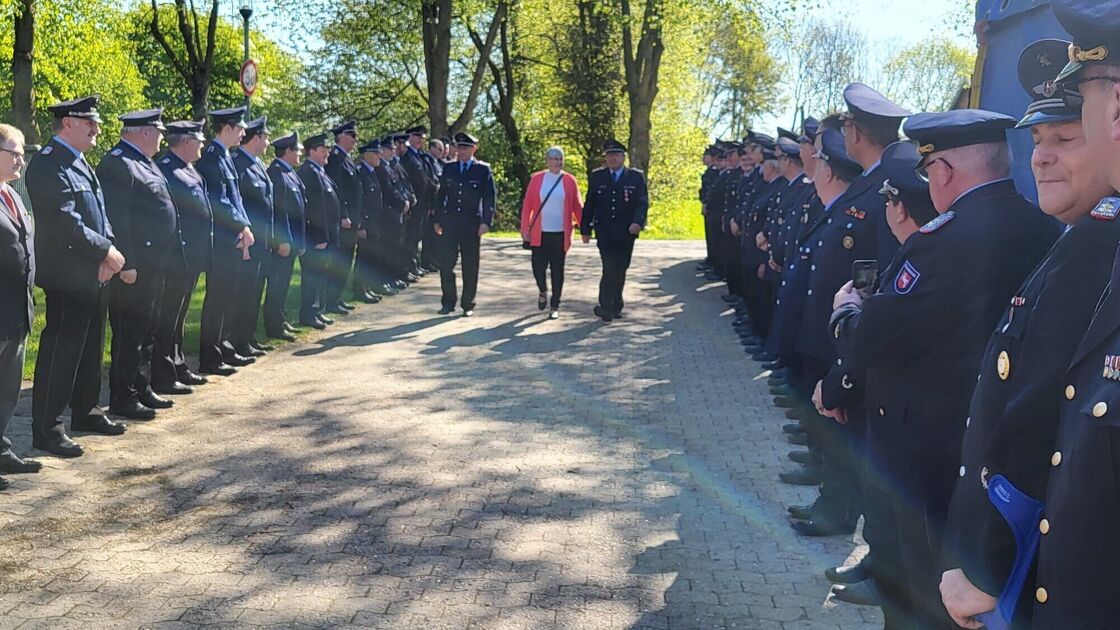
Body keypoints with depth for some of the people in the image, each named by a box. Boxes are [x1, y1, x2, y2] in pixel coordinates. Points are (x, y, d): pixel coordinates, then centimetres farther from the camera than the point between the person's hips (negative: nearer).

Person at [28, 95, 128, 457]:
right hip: (67, 275, -9)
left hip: (93, 274, 9)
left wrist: (107, 253, -2)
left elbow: (98, 213, 14)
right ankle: (47, 429, 4)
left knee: (90, 346, 17)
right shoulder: (48, 166, -16)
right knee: (60, 349, -4)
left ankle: (86, 411, 31)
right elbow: (68, 223, -22)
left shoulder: (79, 162, 15)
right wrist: (106, 251, -15)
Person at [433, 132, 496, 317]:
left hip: (472, 224, -3)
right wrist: (438, 220, 8)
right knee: (446, 265, 2)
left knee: (470, 267, 4)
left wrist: (486, 222, -12)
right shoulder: (448, 169, 11)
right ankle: (448, 302, 14)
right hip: (450, 224, 3)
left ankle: (468, 305, 13)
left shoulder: (483, 169, 0)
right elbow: (441, 195, 14)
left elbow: (489, 197, -3)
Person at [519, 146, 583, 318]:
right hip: (540, 233, 1)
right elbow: (527, 205, 4)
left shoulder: (569, 181, 2)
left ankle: (555, 306, 14)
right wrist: (525, 228, 0)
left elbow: (577, 206, 5)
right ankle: (543, 292, 31)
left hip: (560, 234, 0)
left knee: (557, 270, 3)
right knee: (538, 267, -1)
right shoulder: (536, 179, 3)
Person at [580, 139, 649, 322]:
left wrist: (638, 221, -22)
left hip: (626, 233, 1)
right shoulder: (596, 176, 6)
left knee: (620, 270, 8)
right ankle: (606, 306, -8)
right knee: (610, 268, -12)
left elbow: (642, 202, -5)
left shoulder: (636, 177, 3)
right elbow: (589, 204, 8)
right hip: (604, 232, -1)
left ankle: (615, 306, 22)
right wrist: (585, 229, 5)